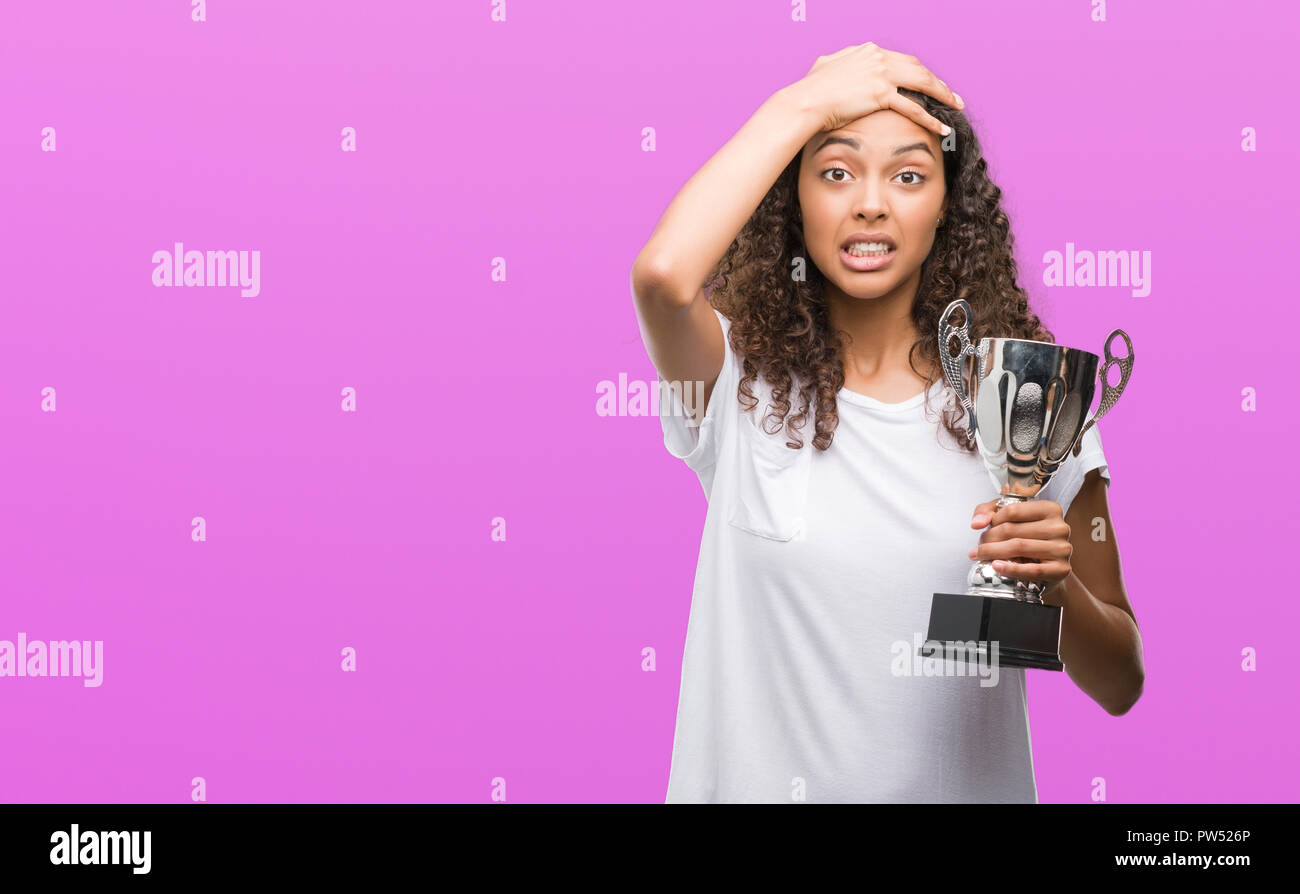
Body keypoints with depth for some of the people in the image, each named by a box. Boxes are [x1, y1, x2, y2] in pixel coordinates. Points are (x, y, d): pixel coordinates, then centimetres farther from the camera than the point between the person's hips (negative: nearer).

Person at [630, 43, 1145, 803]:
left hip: (965, 782, 0)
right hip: (763, 781, 0)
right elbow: (664, 275, -27)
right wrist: (806, 103, -14)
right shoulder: (743, 379, -4)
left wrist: (1056, 585, -18)